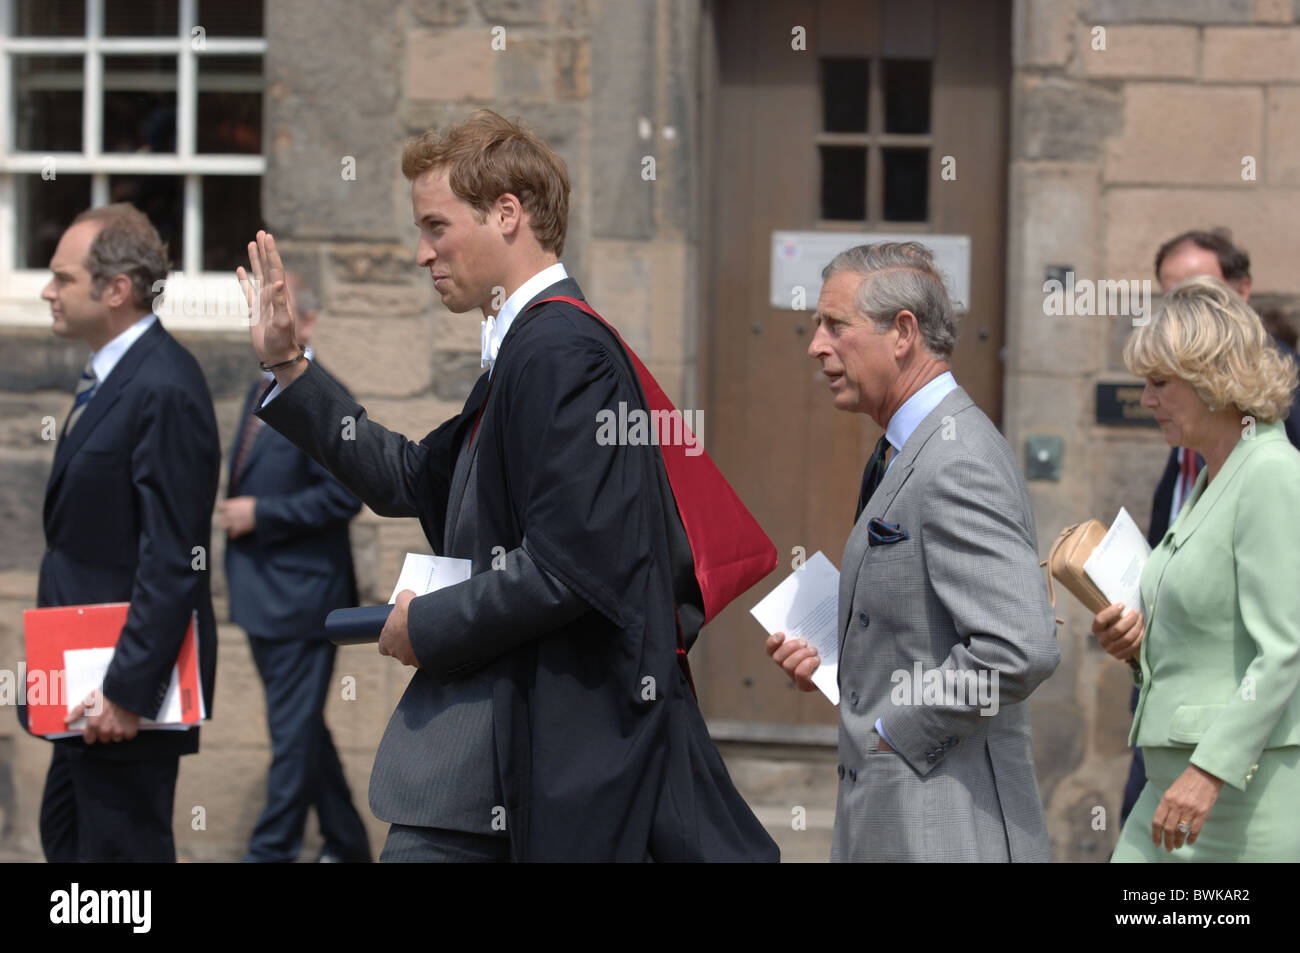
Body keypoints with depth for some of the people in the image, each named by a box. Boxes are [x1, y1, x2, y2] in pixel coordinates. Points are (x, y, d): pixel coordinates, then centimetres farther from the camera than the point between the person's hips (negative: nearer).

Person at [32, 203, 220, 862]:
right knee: (65, 835, 18)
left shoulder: (165, 391, -21)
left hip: (127, 682, -11)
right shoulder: (109, 376, 13)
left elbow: (172, 561, -25)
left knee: (118, 849, -4)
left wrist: (128, 691, -25)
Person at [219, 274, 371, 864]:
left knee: (293, 732, -4)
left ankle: (271, 852, -2)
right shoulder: (262, 391, 14)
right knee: (302, 728, 16)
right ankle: (347, 846, 27)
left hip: (299, 590, -10)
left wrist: (259, 513, -18)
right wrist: (234, 510, 9)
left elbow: (343, 495, -20)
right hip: (260, 593, 10)